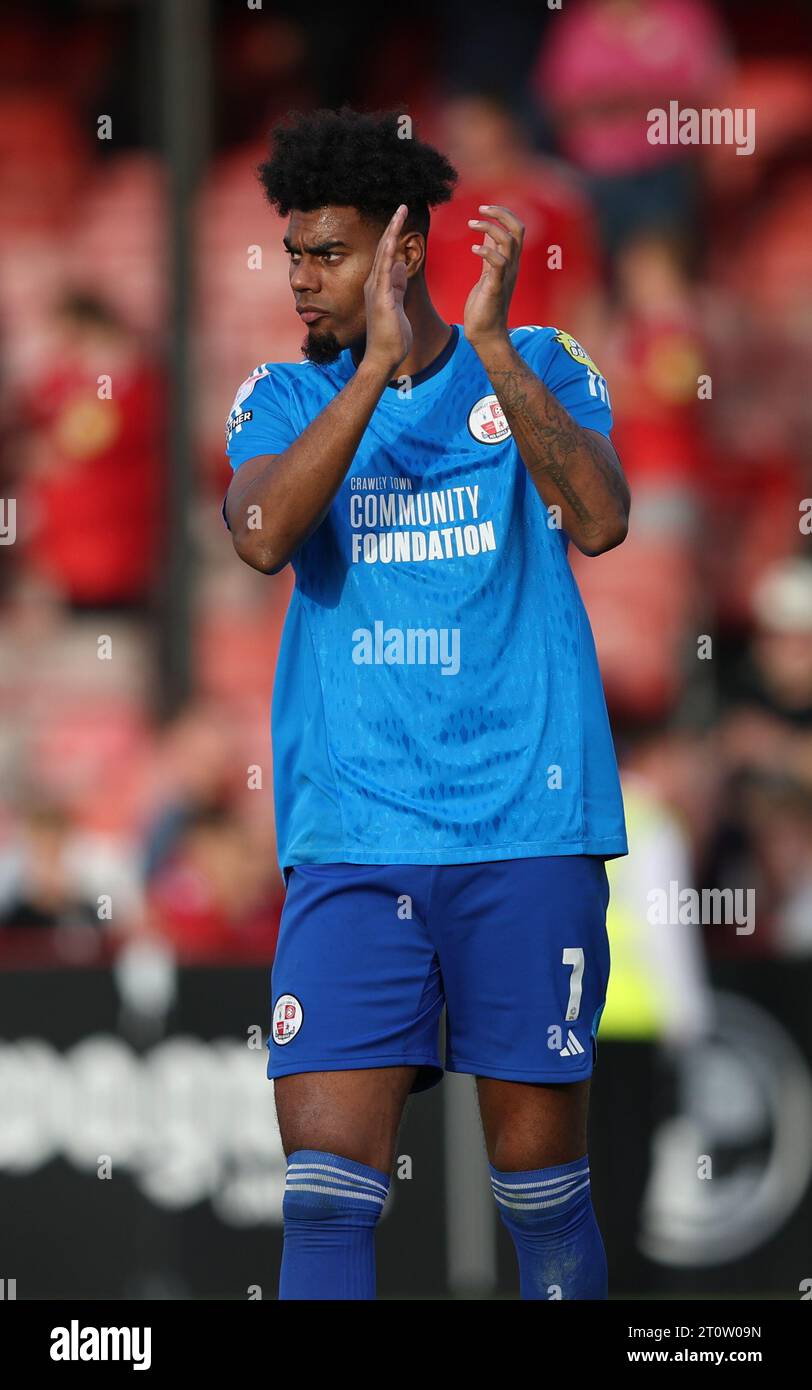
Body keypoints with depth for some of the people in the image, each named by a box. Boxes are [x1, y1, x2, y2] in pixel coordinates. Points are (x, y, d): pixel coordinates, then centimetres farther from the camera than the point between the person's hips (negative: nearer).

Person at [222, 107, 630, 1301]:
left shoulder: (543, 369, 5)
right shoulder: (286, 396, 9)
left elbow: (600, 521, -13)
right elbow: (263, 535, -12)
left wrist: (488, 341, -17)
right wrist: (380, 362, -18)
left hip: (527, 830, -1)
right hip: (351, 840, 1)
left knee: (541, 1177, 5)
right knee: (325, 1188, -9)